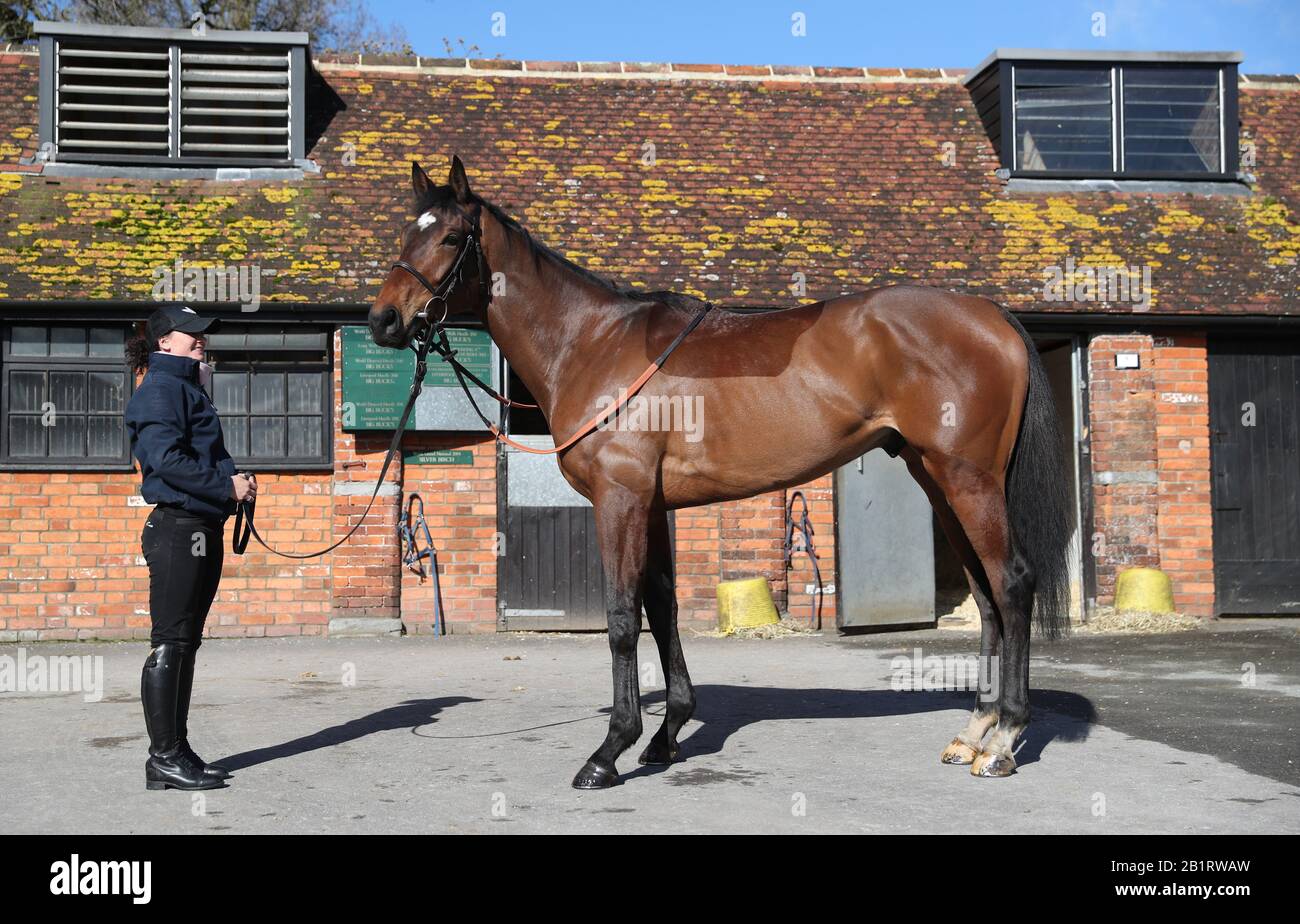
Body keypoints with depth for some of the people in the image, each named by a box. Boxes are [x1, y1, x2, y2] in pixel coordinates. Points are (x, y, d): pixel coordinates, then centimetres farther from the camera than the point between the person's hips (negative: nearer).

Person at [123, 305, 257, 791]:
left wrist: (235, 480, 4)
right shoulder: (161, 388, -9)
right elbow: (166, 459, -21)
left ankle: (177, 750, 19)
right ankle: (164, 758, -2)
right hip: (178, 527, -10)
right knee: (170, 643, -6)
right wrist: (227, 486, -16)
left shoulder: (189, 387, 21)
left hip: (202, 529, 10)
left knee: (185, 643, 12)